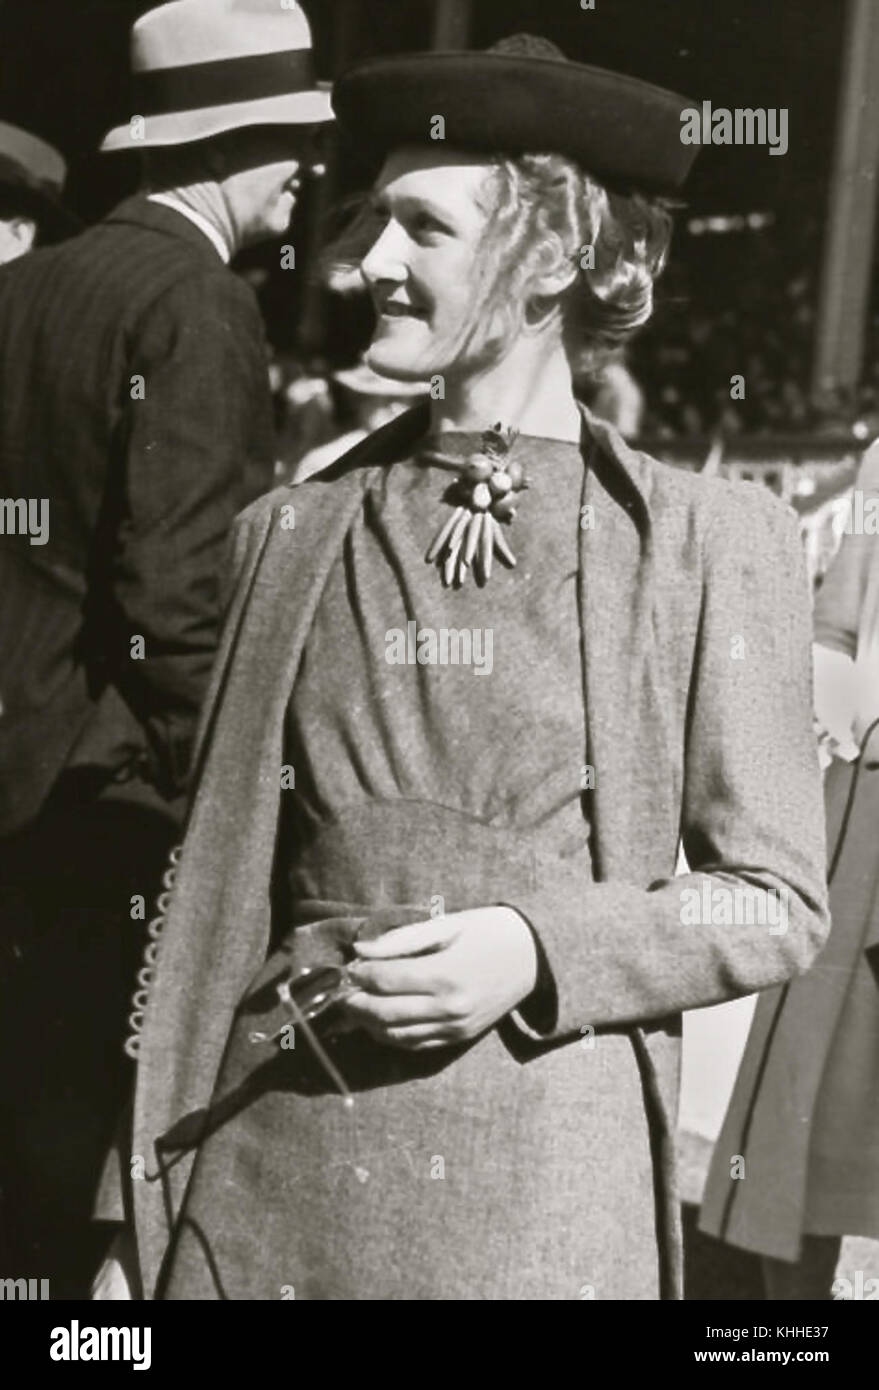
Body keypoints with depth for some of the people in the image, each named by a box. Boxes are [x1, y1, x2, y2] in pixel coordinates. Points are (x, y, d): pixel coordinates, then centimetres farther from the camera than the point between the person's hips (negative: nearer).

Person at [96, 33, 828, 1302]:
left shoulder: (715, 545, -2)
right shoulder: (291, 532, 6)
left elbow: (777, 901, 1)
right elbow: (212, 896, 8)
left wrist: (537, 951, -15)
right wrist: (142, 1212, 6)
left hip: (548, 1181, -2)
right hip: (276, 1151, 2)